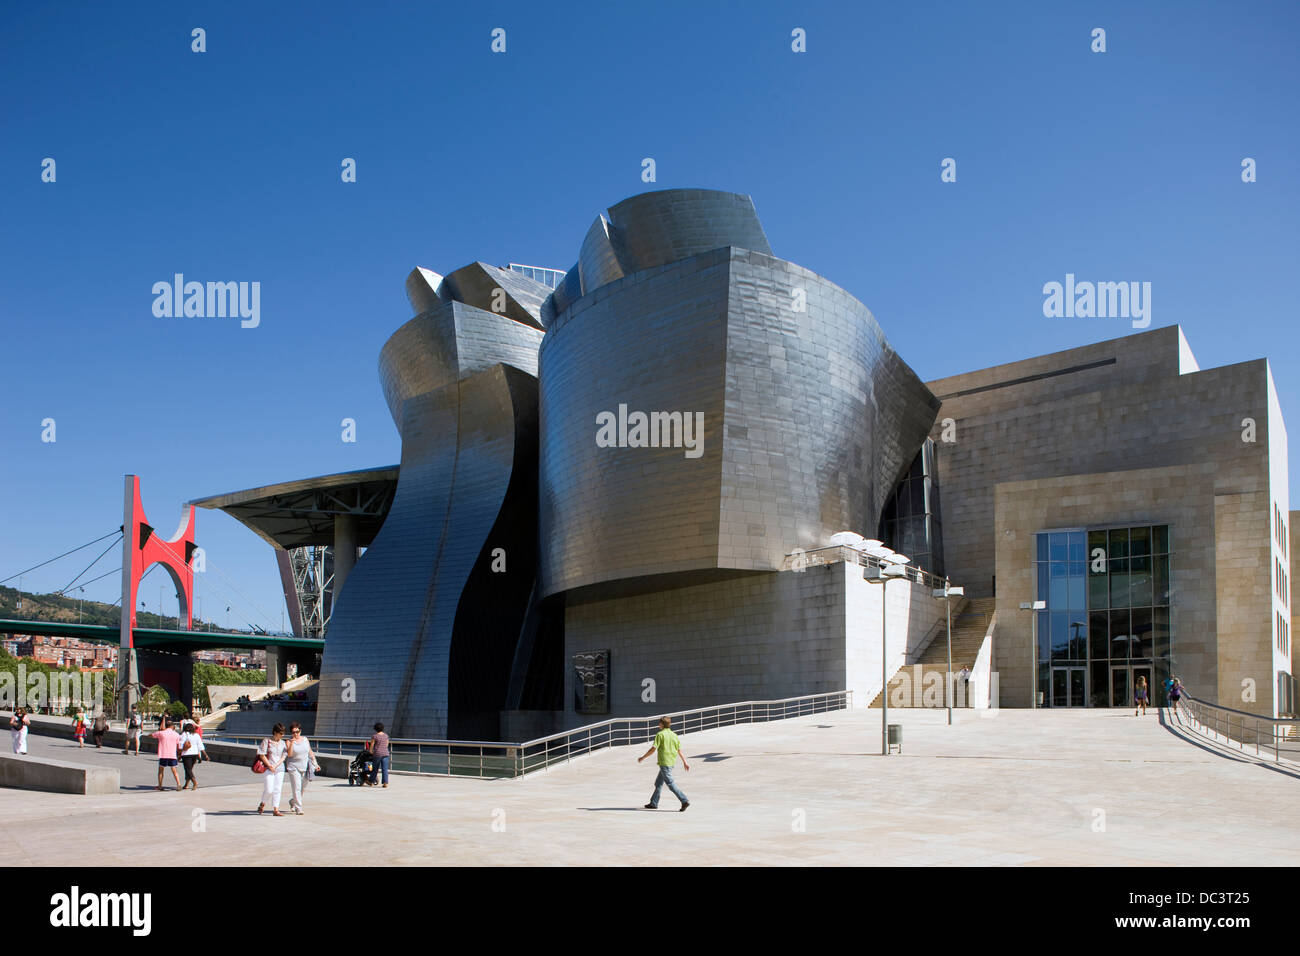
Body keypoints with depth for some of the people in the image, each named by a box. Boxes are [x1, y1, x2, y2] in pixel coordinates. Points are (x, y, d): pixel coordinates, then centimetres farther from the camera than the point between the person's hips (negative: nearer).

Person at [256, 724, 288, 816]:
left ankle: (275, 809, 7)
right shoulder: (266, 741, -6)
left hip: (279, 769, 4)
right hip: (268, 769, -4)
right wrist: (269, 766, -11)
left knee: (277, 790, 2)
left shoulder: (282, 743, 7)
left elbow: (283, 757, 5)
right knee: (269, 789, -8)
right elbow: (262, 755, -7)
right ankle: (262, 804, 19)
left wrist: (275, 766, -9)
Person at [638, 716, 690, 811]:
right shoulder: (674, 735, 10)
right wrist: (685, 762, 15)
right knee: (658, 783, 18)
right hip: (671, 762, 8)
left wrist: (642, 757, -4)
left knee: (670, 783, -8)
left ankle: (684, 801, -17)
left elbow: (653, 749, -14)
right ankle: (654, 803, 24)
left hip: (664, 763, -8)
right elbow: (679, 750, 10)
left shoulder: (660, 734, -9)